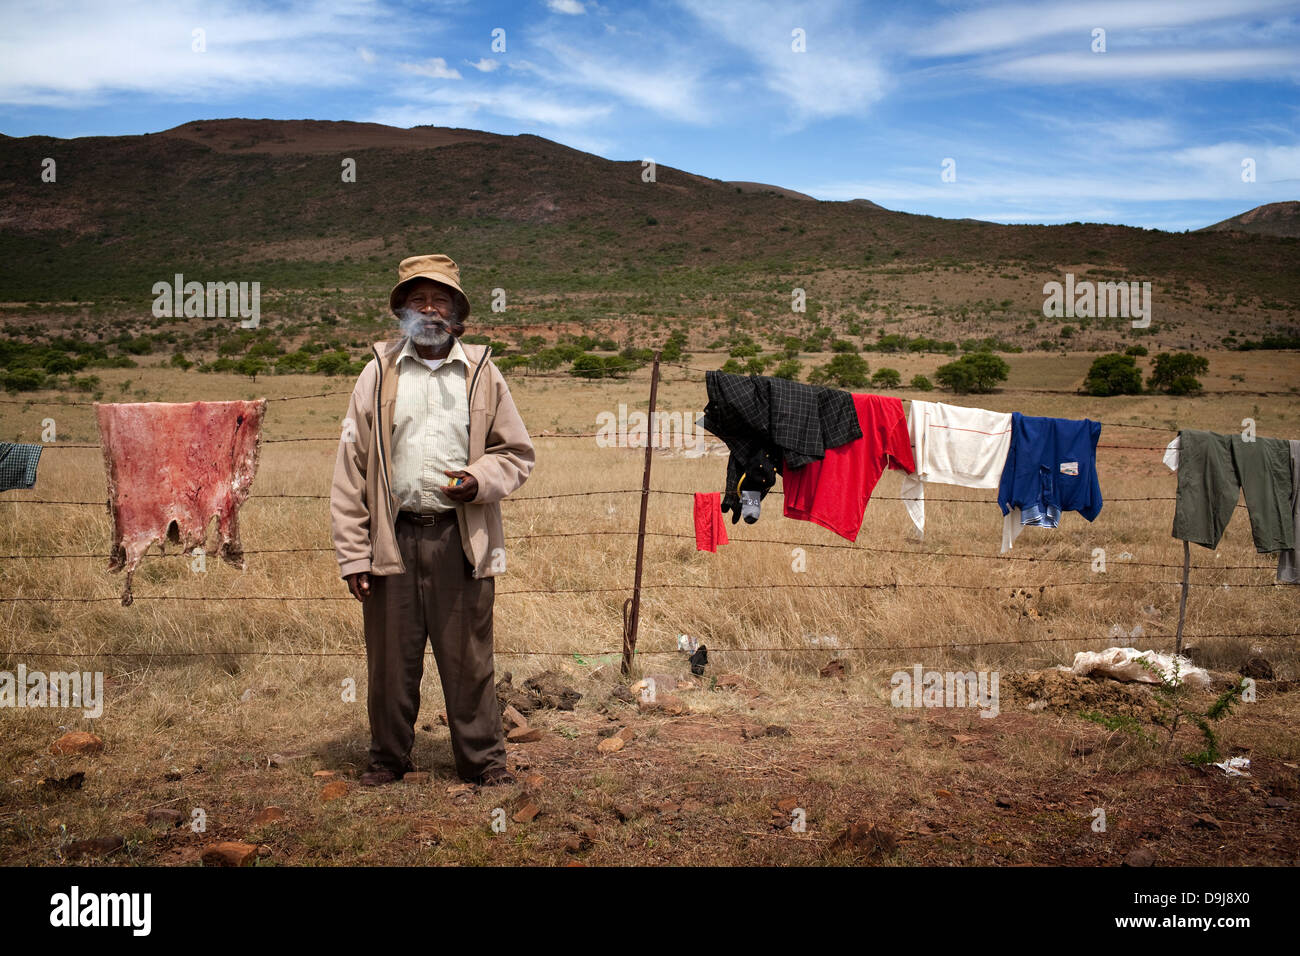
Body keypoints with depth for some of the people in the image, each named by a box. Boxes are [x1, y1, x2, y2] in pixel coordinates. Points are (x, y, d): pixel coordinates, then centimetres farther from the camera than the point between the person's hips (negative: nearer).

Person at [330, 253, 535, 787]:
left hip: (463, 538, 0)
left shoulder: (482, 373, 8)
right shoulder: (379, 373, 7)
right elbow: (350, 467, 4)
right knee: (391, 658, 9)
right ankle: (388, 757, 26)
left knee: (468, 657, 6)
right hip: (393, 538, 1)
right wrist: (352, 553, -2)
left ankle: (483, 759, 20)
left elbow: (517, 453, 13)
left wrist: (479, 481, -10)